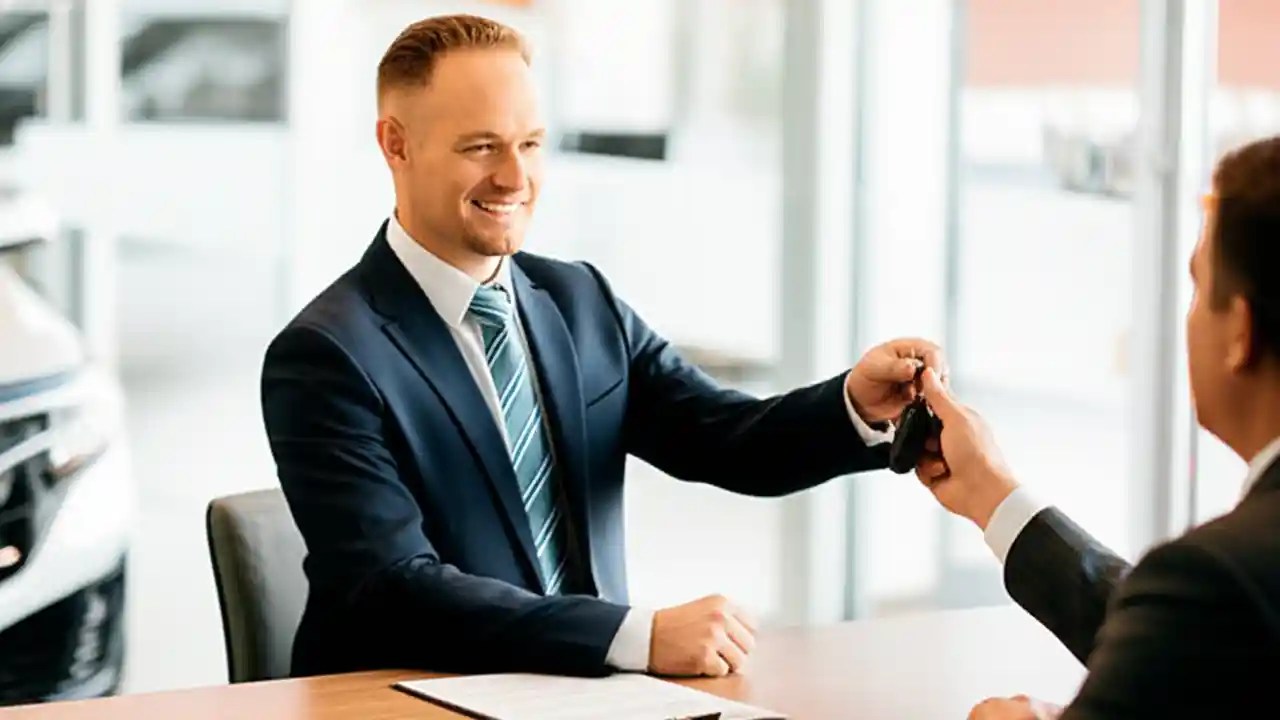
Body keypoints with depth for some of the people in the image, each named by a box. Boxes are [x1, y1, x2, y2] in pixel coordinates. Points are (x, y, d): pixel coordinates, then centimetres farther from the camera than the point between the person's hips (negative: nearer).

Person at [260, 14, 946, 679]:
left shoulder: (581, 302, 7)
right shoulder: (328, 355, -11)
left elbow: (731, 442, 2)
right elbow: (396, 590, -20)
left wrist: (859, 402, -18)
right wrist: (641, 636, -27)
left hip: (582, 692, 4)